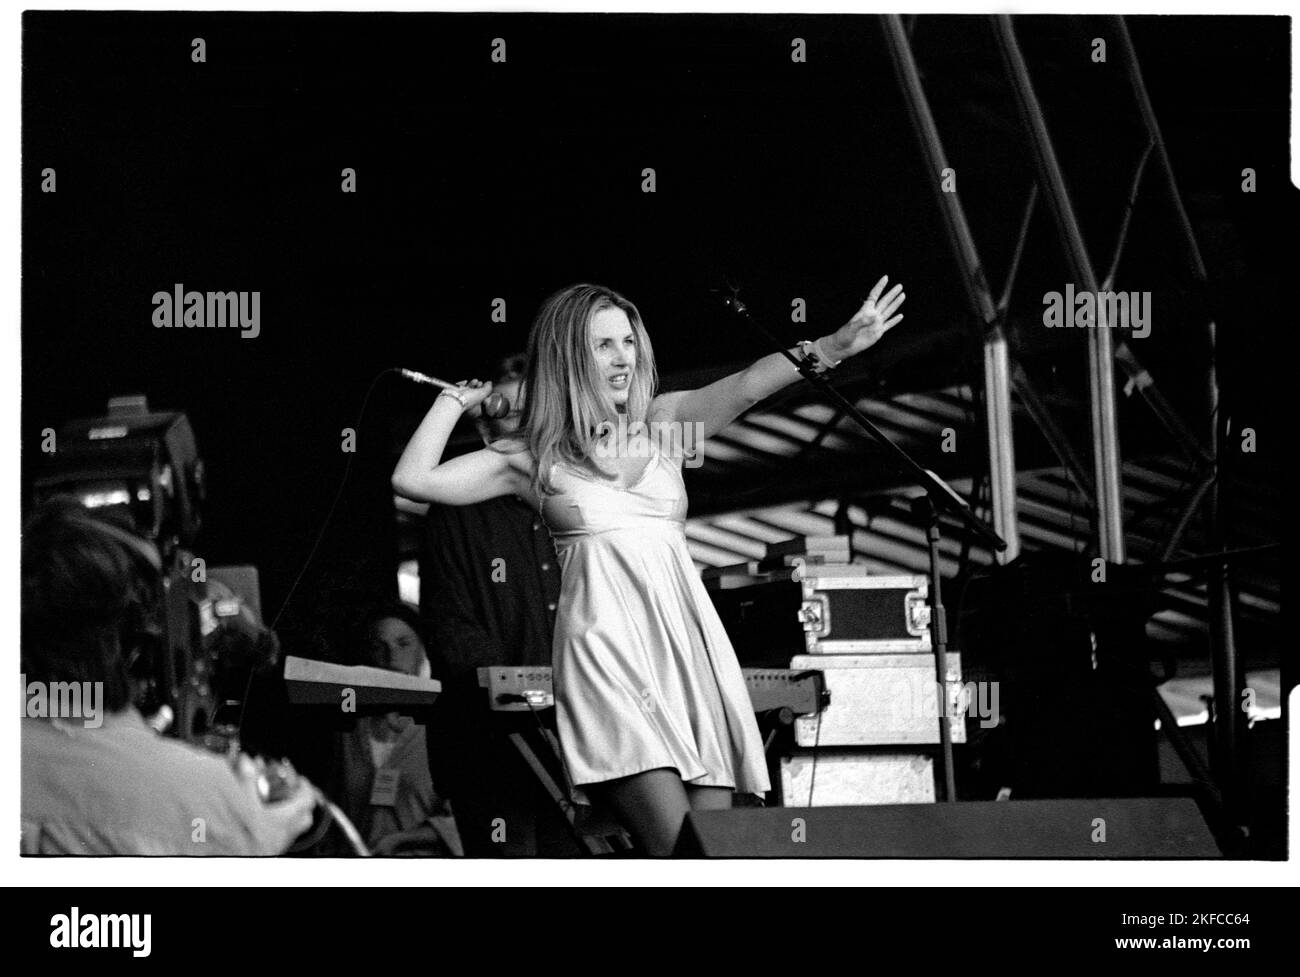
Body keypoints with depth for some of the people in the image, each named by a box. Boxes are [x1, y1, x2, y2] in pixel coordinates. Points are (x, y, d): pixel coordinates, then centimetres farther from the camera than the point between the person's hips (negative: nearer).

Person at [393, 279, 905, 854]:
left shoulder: (664, 422, 15)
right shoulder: (533, 457, 8)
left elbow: (745, 387, -1)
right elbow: (413, 480, 1)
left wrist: (833, 348, -15)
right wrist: (456, 400, 9)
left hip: (688, 640, 4)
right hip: (607, 651, -4)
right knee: (679, 853, -18)